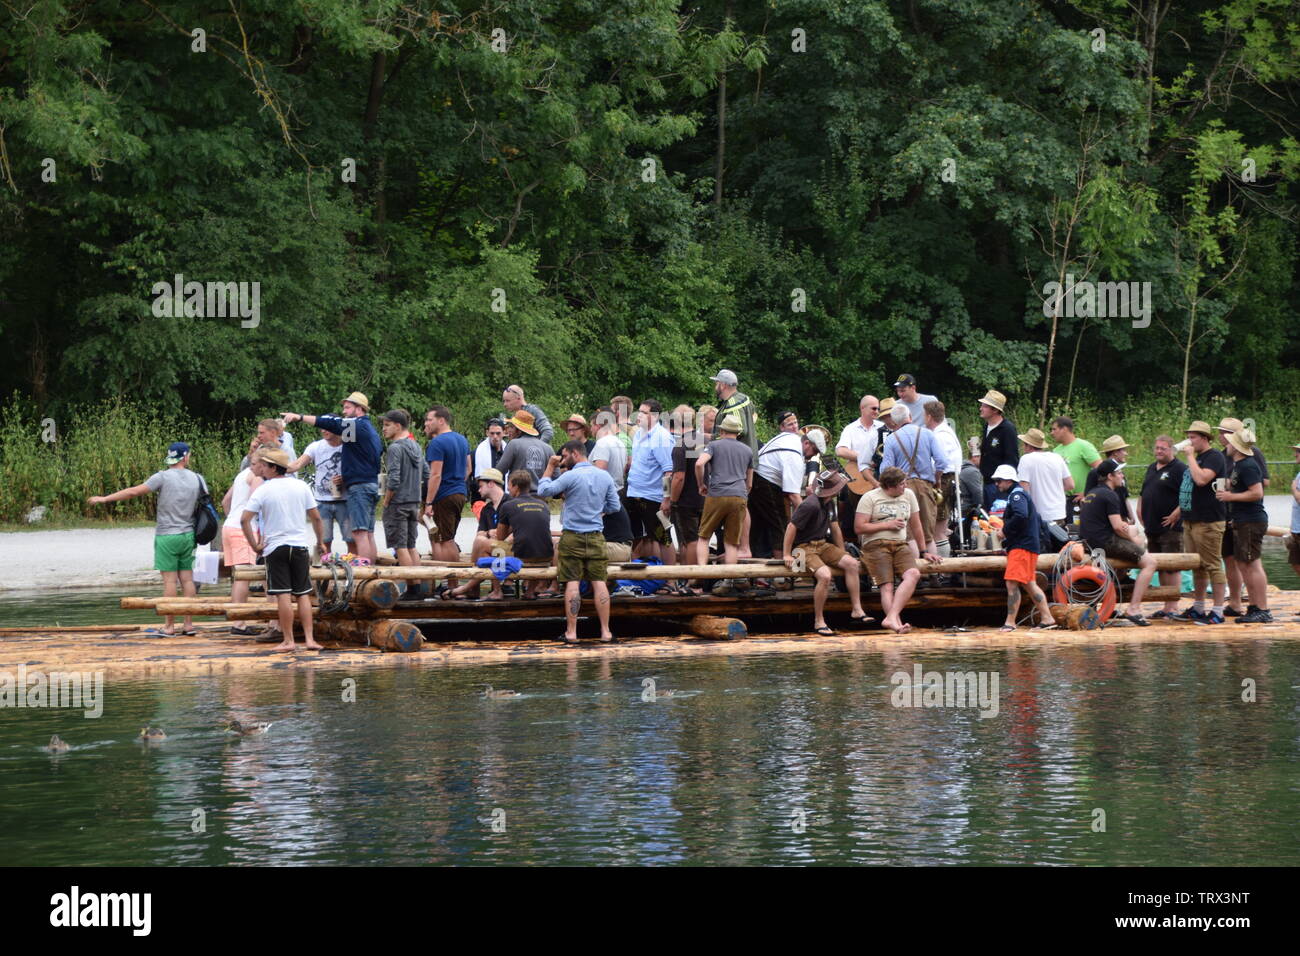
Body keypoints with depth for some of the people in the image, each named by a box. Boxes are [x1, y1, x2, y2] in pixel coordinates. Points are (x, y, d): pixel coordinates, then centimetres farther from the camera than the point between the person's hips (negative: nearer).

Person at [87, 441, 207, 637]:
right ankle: (188, 624, 8)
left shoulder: (163, 477, -8)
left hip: (167, 535, -5)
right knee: (187, 578, 7)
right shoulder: (197, 479, 5)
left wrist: (104, 499, -2)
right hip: (188, 534, 5)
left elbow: (134, 491, -9)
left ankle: (169, 626, -4)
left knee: (169, 579, -4)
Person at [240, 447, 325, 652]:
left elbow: (245, 520, -14)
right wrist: (320, 541, 19)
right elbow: (316, 517, 6)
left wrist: (255, 545, -5)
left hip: (275, 547, -3)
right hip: (300, 544, 3)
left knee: (283, 596, -2)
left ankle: (288, 640, -1)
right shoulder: (301, 487, 3)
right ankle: (309, 639, 2)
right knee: (303, 594, 7)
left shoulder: (262, 490, -7)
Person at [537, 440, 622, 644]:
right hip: (596, 538, 4)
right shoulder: (605, 477, 6)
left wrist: (550, 467, 5)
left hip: (572, 537, -4)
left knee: (572, 583, -2)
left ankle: (571, 632, -3)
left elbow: (543, 491, -5)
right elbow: (614, 507, 11)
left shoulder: (571, 477, -11)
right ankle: (605, 631, 1)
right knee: (599, 582, 3)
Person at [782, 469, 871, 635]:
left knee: (851, 563, -10)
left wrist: (842, 553, 21)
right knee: (825, 575, -31)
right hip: (804, 547, -9)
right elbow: (791, 527, -20)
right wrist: (786, 555, -18)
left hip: (822, 545, 9)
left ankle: (857, 610, -6)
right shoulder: (810, 505, -21)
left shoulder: (829, 503, 9)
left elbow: (835, 528, 20)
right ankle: (818, 622, -19)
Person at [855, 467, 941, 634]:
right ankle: (897, 623, -41)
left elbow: (916, 526, 24)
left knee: (913, 574, -27)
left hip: (900, 545, 4)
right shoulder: (870, 498, 2)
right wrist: (887, 525, -4)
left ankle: (891, 618, -40)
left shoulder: (908, 495, 16)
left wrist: (924, 551, 24)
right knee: (887, 586, -25)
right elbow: (858, 528, -4)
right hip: (876, 545, -4)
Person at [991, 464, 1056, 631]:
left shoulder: (1017, 495, -10)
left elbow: (1021, 515, -29)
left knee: (1012, 583, -13)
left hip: (1022, 547, -11)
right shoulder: (1017, 494, 22)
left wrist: (1005, 531, -18)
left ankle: (1010, 622, -15)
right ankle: (1047, 618, 13)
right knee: (1029, 584, 12)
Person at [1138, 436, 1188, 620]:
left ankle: (1173, 606, -7)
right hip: (1152, 529, 8)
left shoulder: (1180, 469, -8)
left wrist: (1176, 514, -18)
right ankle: (1167, 607, 15)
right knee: (1160, 568, 10)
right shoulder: (1151, 468, 18)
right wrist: (1140, 511, 17)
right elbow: (1143, 493, 30)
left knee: (1172, 568, -8)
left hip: (1170, 528, -8)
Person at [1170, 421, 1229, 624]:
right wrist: (1181, 512, 21)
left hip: (1208, 522, -10)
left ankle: (1217, 611, -6)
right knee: (1197, 567, 14)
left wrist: (1190, 456, -17)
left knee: (1212, 566, -7)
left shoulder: (1214, 457, -11)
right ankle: (1198, 609, 21)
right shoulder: (1197, 458, 19)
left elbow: (1201, 479, -27)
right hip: (1191, 521, 10)